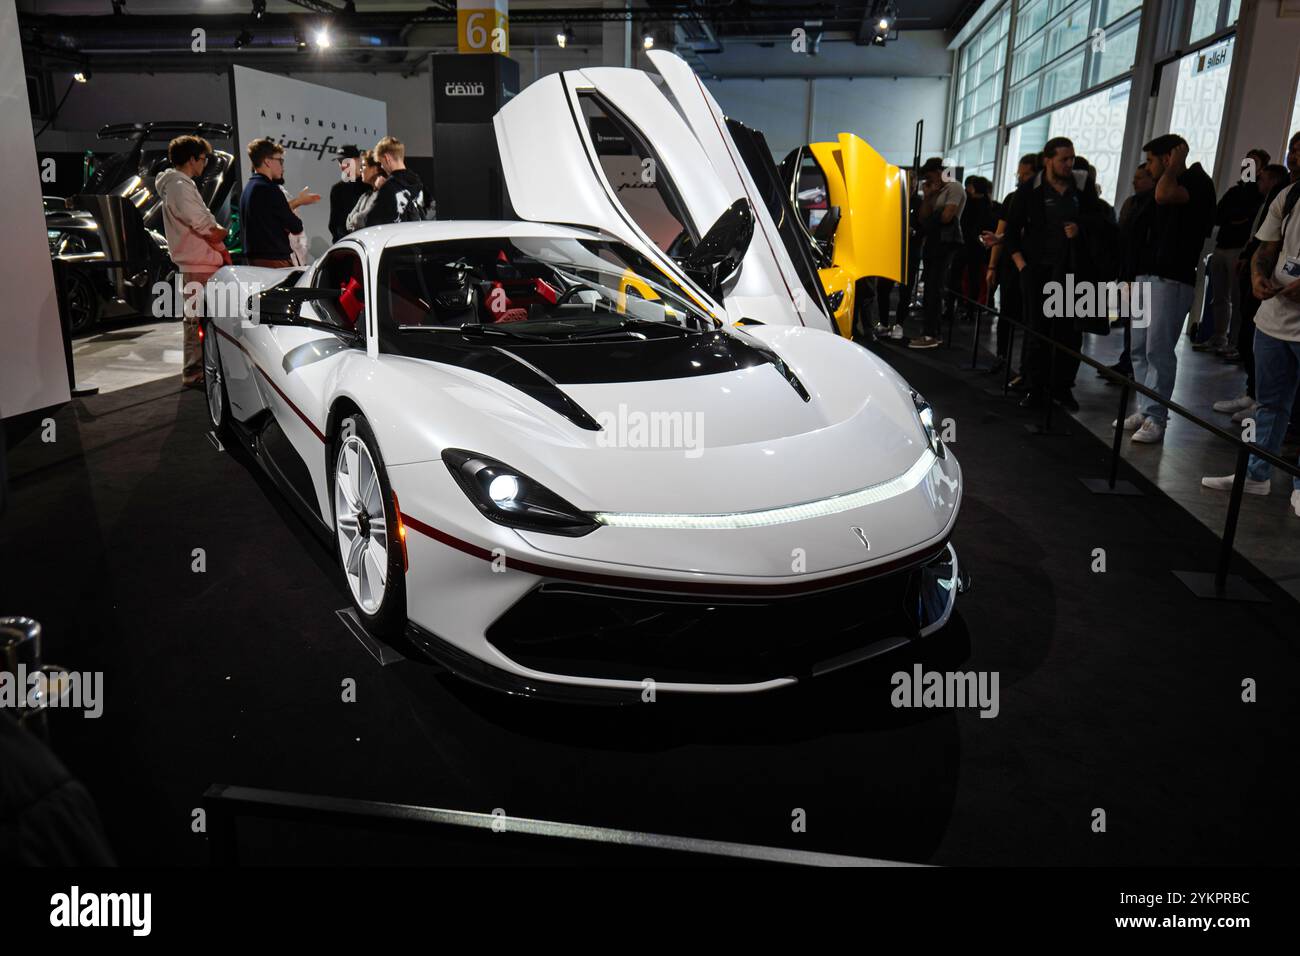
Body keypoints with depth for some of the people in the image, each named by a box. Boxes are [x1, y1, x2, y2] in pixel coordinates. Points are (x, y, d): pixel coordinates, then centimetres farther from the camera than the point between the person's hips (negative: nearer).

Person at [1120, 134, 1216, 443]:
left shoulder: (1198, 183, -7)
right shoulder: (1166, 185, 20)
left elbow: (1164, 196, -28)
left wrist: (1176, 164, -10)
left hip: (1171, 279, -9)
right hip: (1147, 276, 9)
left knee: (1158, 350, -10)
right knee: (1140, 349, 7)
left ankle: (1155, 418, -6)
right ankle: (1144, 410, 12)